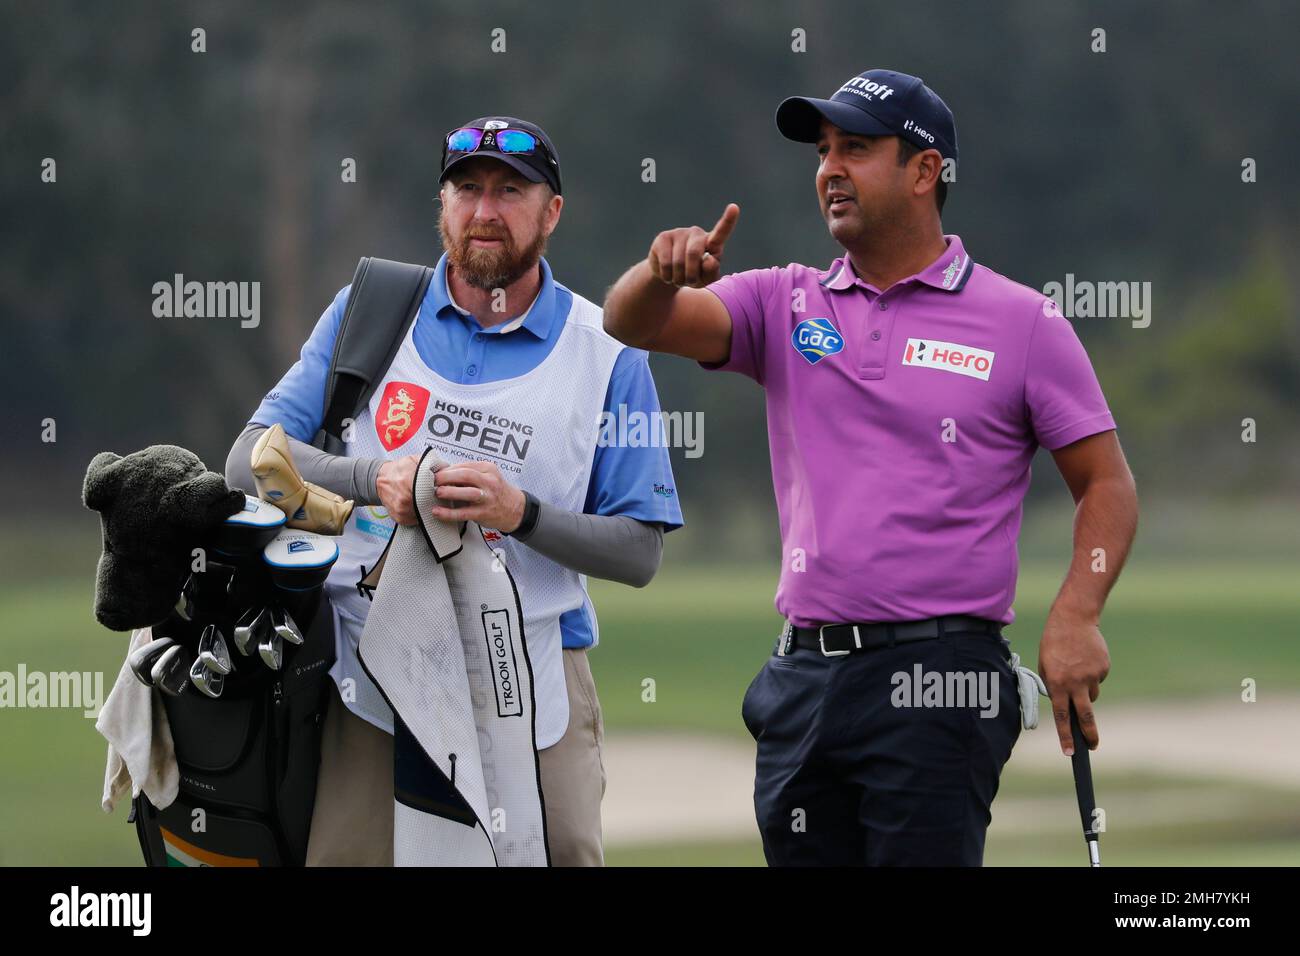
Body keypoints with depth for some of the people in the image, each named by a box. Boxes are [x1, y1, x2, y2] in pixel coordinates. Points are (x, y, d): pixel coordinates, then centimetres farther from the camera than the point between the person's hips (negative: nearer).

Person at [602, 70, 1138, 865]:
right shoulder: (786, 306, 12)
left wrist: (1075, 617, -13)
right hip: (803, 675, 5)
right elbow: (633, 322, 0)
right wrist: (666, 274, -23)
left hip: (937, 683, -4)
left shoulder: (1022, 321, 2)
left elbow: (1107, 484, 3)